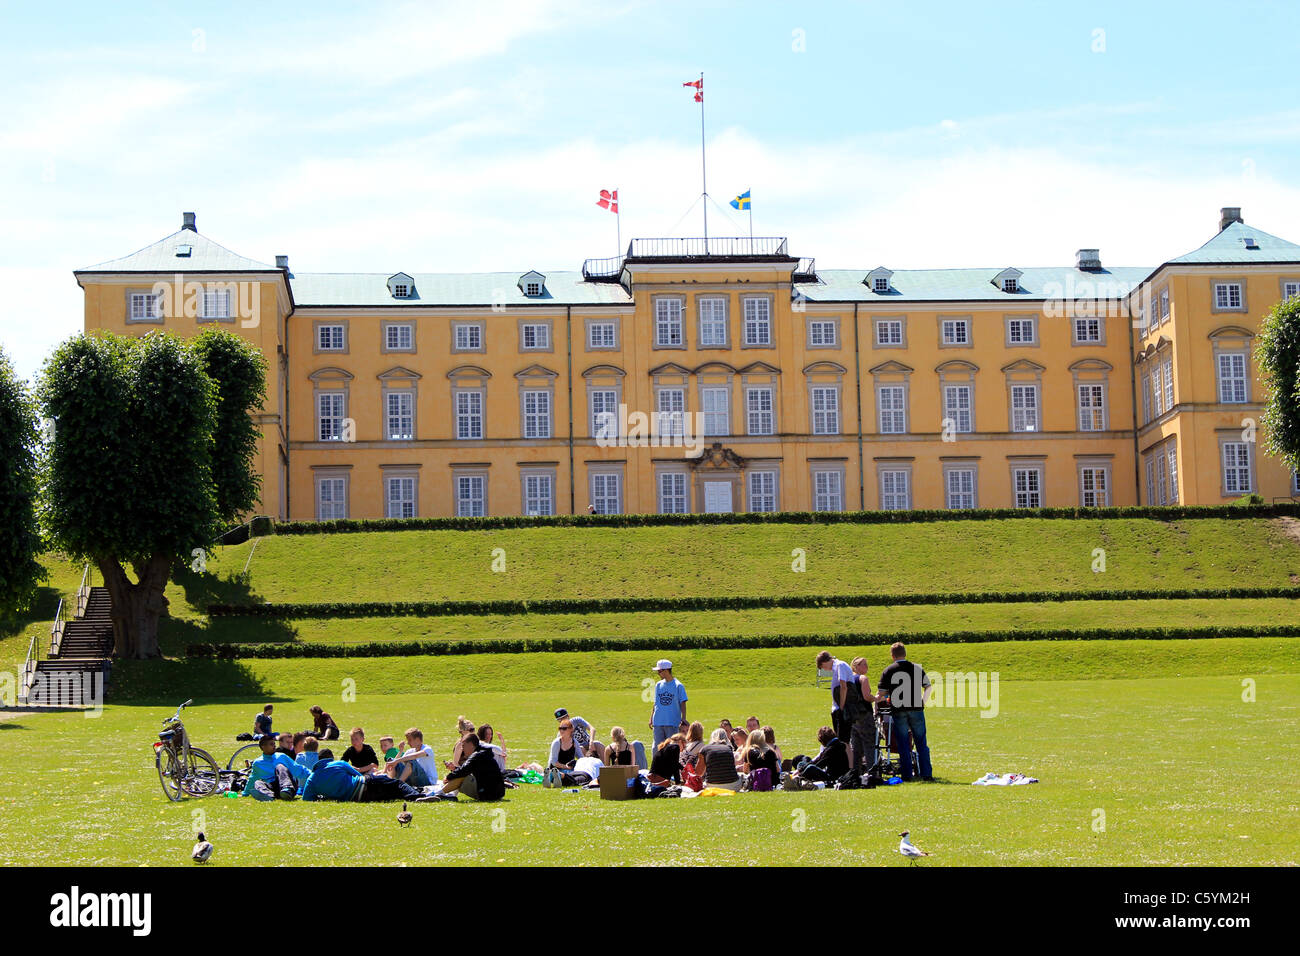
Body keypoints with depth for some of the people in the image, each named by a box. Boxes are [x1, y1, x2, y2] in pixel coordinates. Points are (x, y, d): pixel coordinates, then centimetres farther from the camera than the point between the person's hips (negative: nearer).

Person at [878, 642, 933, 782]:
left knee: (903, 744, 5)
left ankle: (906, 775, 4)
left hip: (898, 711, -1)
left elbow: (882, 693, -5)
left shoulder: (887, 671, -1)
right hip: (916, 708, 1)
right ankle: (926, 774, 2)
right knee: (921, 743, 7)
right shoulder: (917, 668, 4)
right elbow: (928, 686, 9)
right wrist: (923, 701, 23)